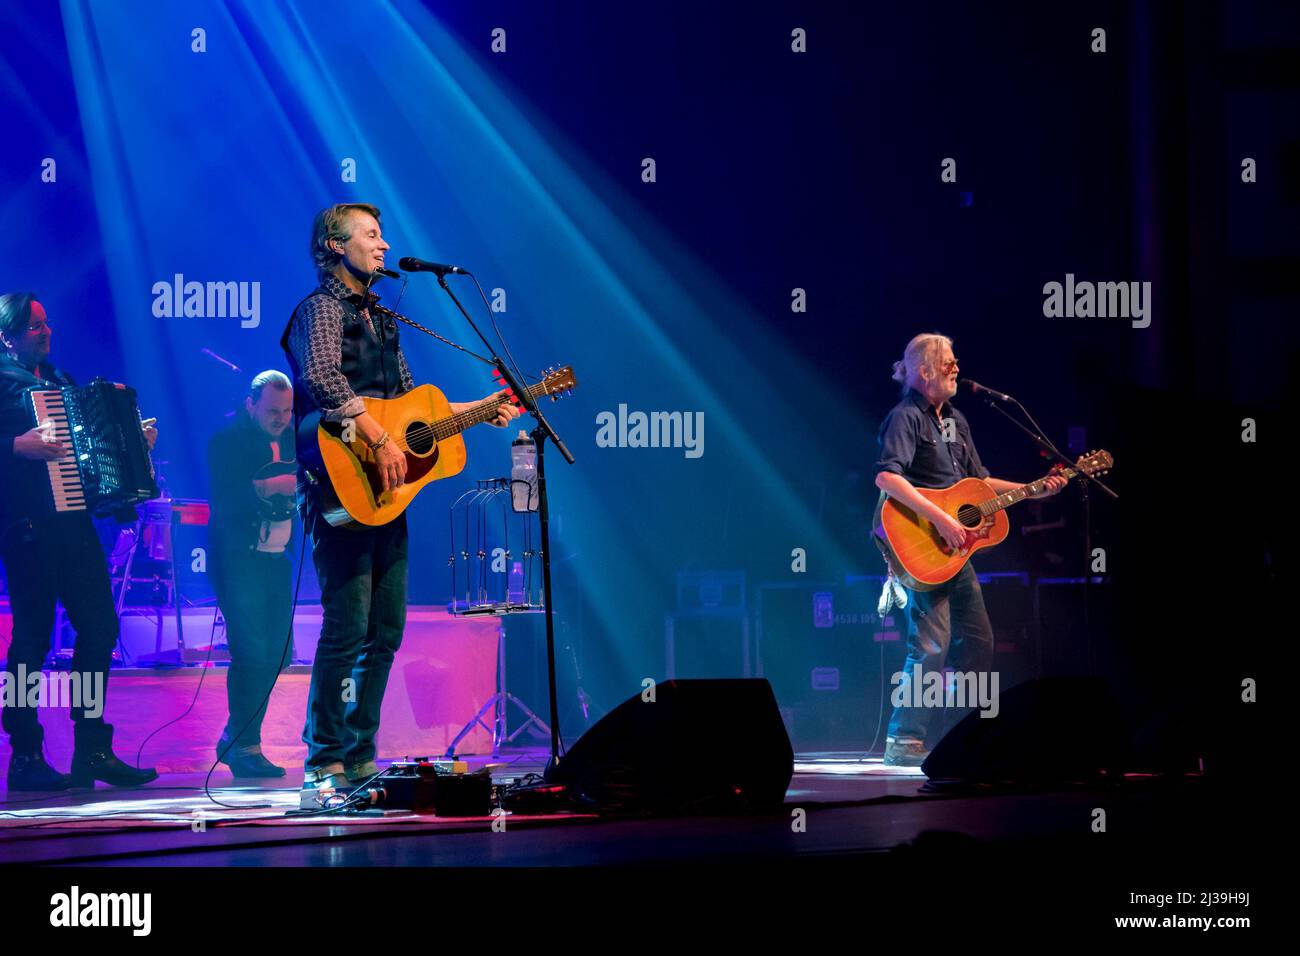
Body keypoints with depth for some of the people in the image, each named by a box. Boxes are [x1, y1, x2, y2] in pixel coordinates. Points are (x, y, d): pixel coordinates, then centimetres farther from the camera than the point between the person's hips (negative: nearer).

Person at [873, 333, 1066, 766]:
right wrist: (940, 518, -29)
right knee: (931, 645, -15)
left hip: (956, 549, 9)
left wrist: (1035, 490, 12)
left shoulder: (955, 420, 17)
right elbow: (886, 477, -27)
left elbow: (978, 481, 23)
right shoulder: (906, 417, -12)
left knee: (978, 642, 11)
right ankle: (904, 741, -12)